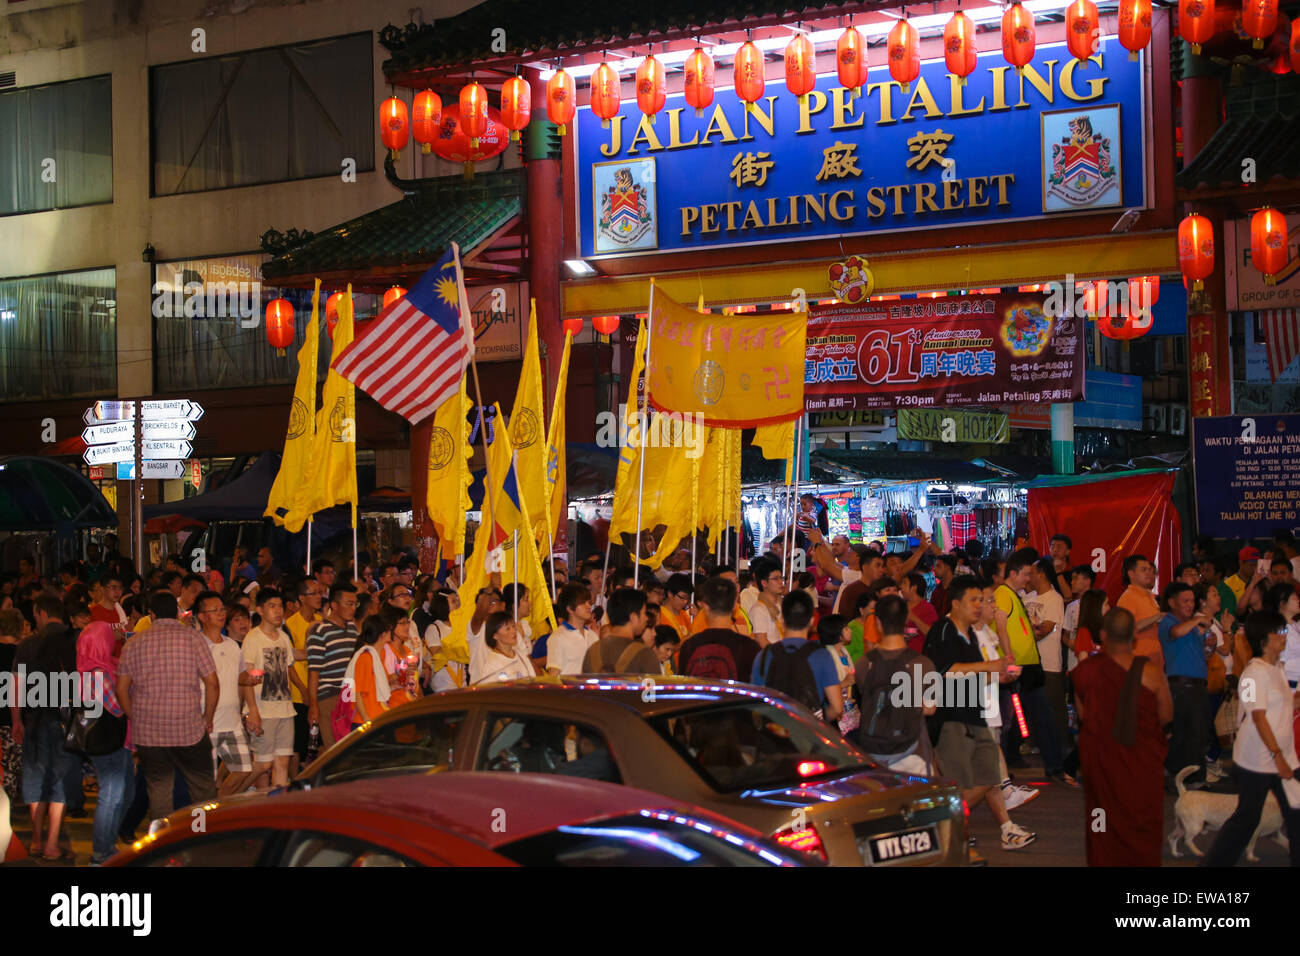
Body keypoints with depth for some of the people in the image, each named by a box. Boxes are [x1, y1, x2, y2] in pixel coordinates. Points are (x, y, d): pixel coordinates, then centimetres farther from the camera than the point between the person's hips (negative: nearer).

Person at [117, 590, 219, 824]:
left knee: (158, 791, 7)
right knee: (203, 789, 9)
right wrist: (208, 719, 6)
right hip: (189, 728, -2)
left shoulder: (134, 643, 5)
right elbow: (212, 683, -5)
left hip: (148, 732, 2)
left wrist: (136, 719, 15)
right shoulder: (193, 637, -2)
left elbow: (121, 689, 5)